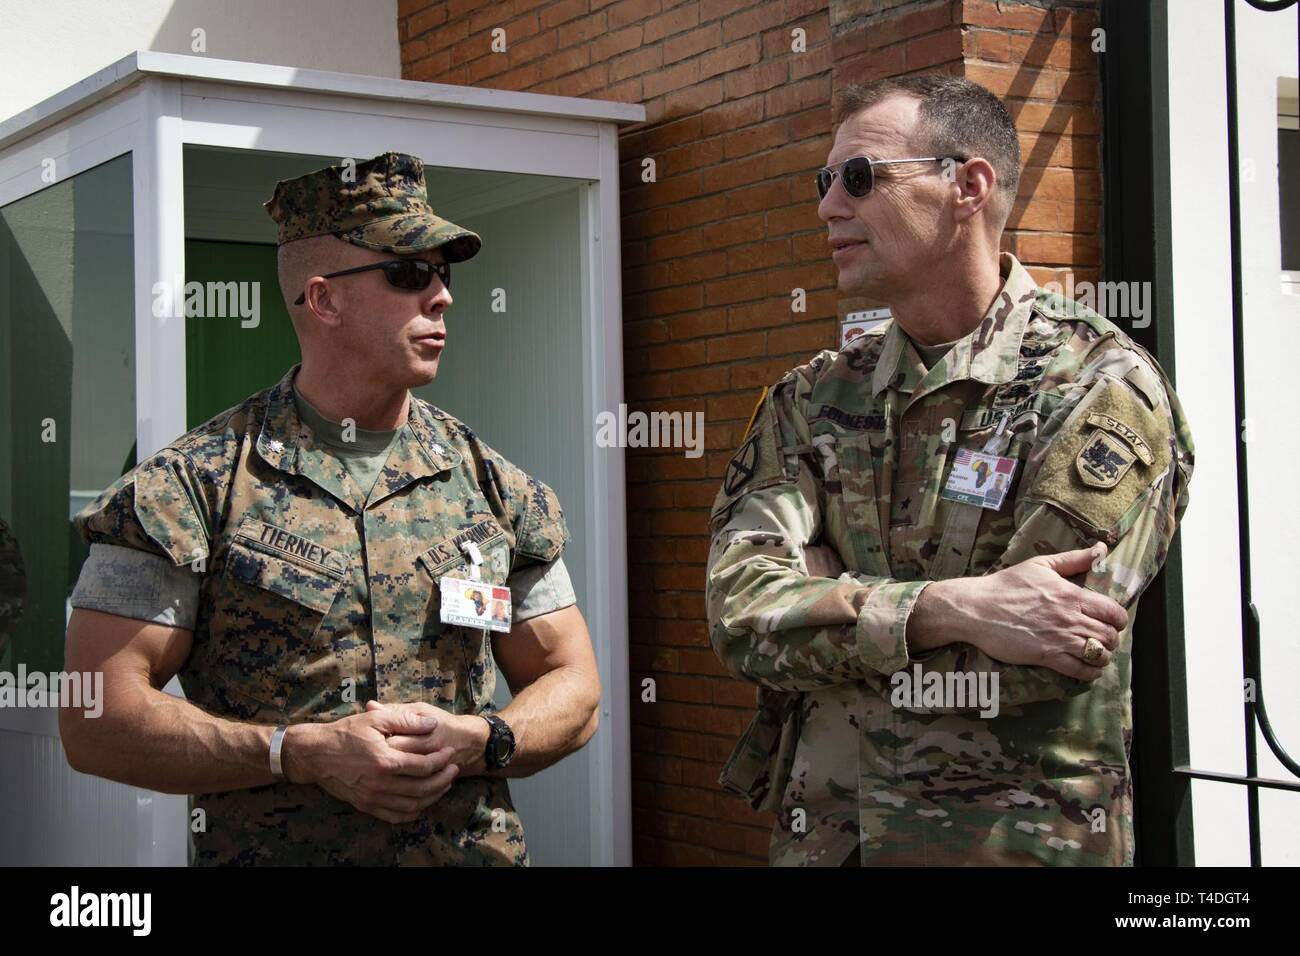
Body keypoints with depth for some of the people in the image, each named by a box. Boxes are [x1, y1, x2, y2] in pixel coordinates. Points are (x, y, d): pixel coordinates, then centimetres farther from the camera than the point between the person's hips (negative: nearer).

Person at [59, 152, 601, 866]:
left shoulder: (495, 486, 3)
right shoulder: (195, 485, -8)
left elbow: (572, 689, 7)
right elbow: (95, 722, -11)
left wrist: (479, 741, -13)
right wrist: (302, 753, -20)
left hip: (479, 848, 3)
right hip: (266, 849, -3)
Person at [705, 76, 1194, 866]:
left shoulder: (1101, 387, -12)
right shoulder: (812, 400, 4)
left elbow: (1021, 668, -22)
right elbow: (740, 611, -11)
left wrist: (818, 602, -12)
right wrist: (950, 608, -24)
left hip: (1017, 839, -4)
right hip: (815, 837, 5)